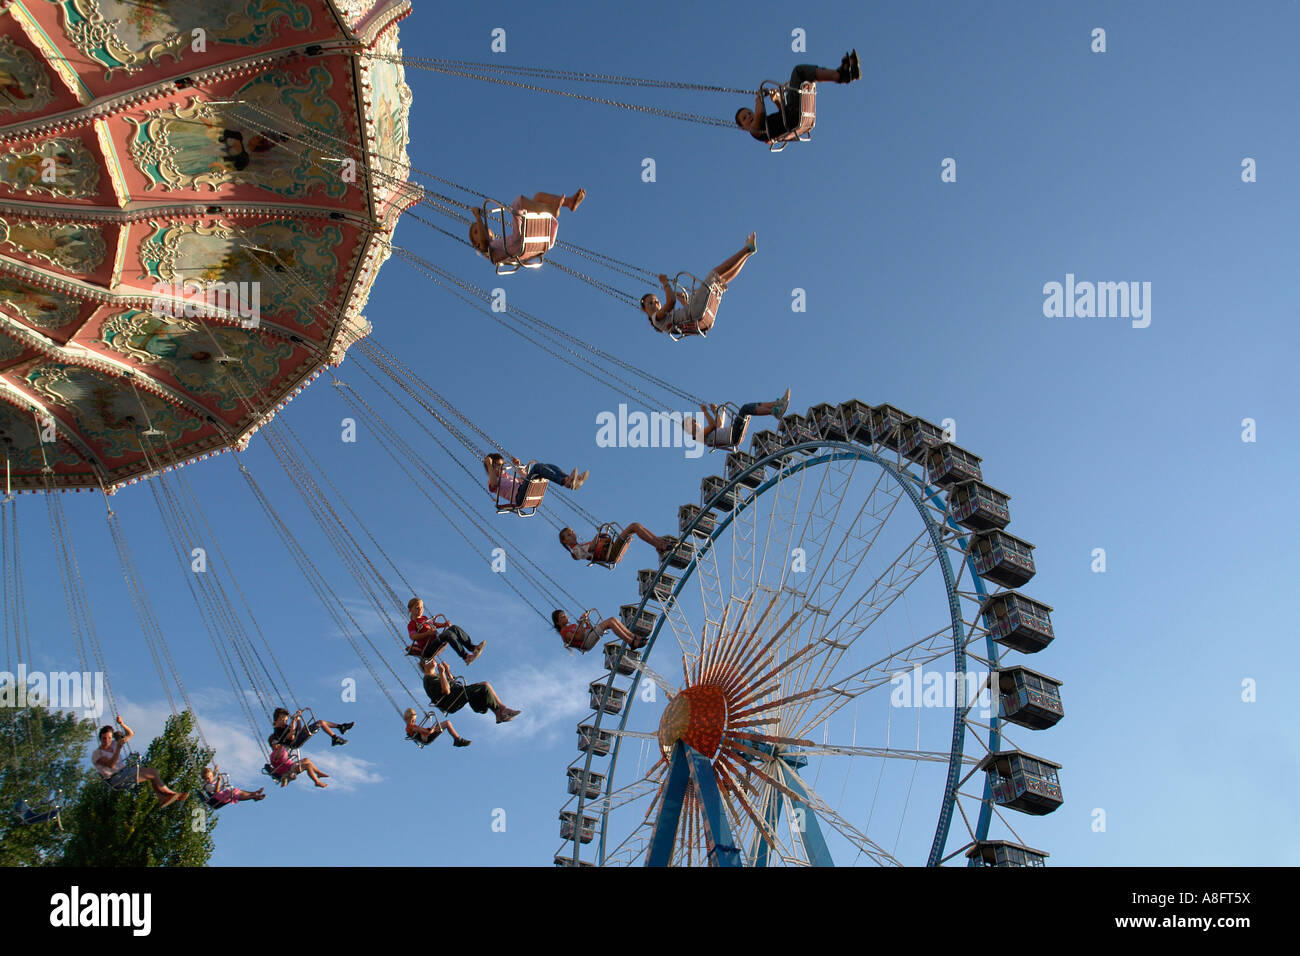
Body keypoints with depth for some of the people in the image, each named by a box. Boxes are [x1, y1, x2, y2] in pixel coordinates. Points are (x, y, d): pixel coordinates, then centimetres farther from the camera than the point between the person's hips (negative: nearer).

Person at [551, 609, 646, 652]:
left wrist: (587, 622, 10)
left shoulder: (572, 626, 30)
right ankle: (632, 643, -28)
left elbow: (589, 629, 27)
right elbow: (579, 637, -15)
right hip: (587, 642, -9)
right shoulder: (564, 632, 1)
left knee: (613, 619, -9)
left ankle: (634, 637, -15)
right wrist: (582, 623, -18)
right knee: (610, 622, -23)